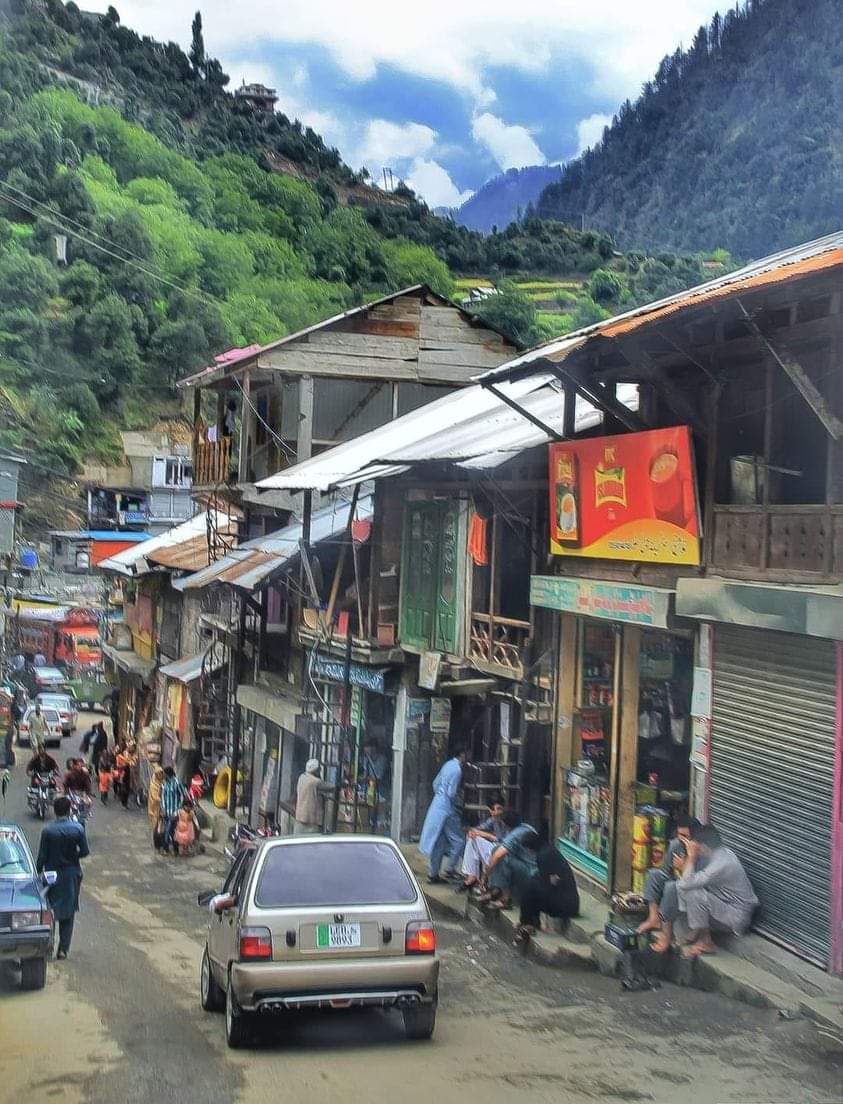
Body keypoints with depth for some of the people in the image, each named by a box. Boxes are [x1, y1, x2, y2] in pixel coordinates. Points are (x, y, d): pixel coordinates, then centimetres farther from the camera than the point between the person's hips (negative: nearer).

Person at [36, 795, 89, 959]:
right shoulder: (78, 829, -9)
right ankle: (63, 949, 7)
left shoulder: (47, 830, -12)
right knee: (68, 912, 9)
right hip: (71, 874, 1)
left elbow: (42, 856, -8)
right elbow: (85, 852, -5)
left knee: (49, 910, 12)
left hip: (52, 873, -1)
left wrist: (38, 872, 3)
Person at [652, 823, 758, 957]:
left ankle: (706, 942, -15)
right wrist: (685, 868, -4)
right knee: (672, 887, 1)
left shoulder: (721, 864, -29)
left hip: (735, 917, -9)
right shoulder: (723, 852, 0)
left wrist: (691, 857, -19)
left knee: (694, 894, -34)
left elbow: (686, 883, -29)